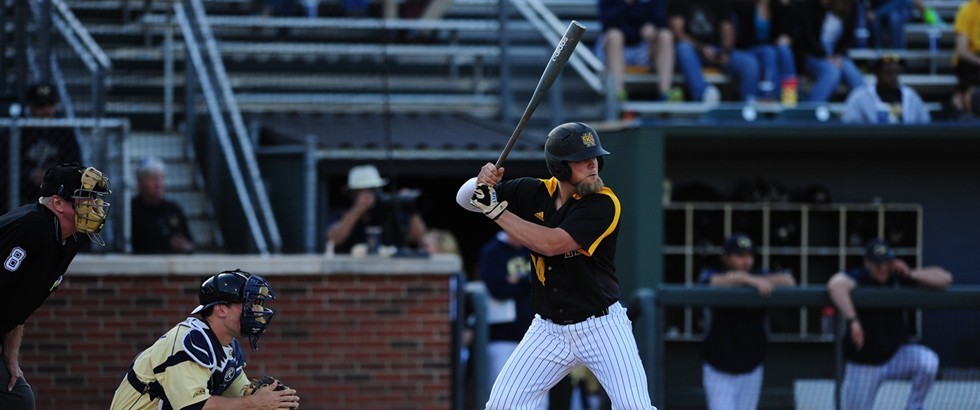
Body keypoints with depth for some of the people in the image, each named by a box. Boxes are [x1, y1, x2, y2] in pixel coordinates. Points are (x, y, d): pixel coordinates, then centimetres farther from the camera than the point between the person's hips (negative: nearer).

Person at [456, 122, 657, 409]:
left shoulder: (603, 203, -17)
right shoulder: (534, 193, -1)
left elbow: (552, 244, -28)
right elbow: (466, 199, 3)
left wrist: (496, 210, -25)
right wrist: (482, 182, -20)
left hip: (601, 328, -4)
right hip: (549, 329, 4)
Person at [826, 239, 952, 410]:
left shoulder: (898, 278, -5)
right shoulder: (858, 277, -16)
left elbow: (945, 278, -7)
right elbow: (836, 284, -42)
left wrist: (910, 274, -21)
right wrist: (852, 320, -50)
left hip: (896, 354, 2)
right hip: (863, 363, -2)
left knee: (928, 361, -27)